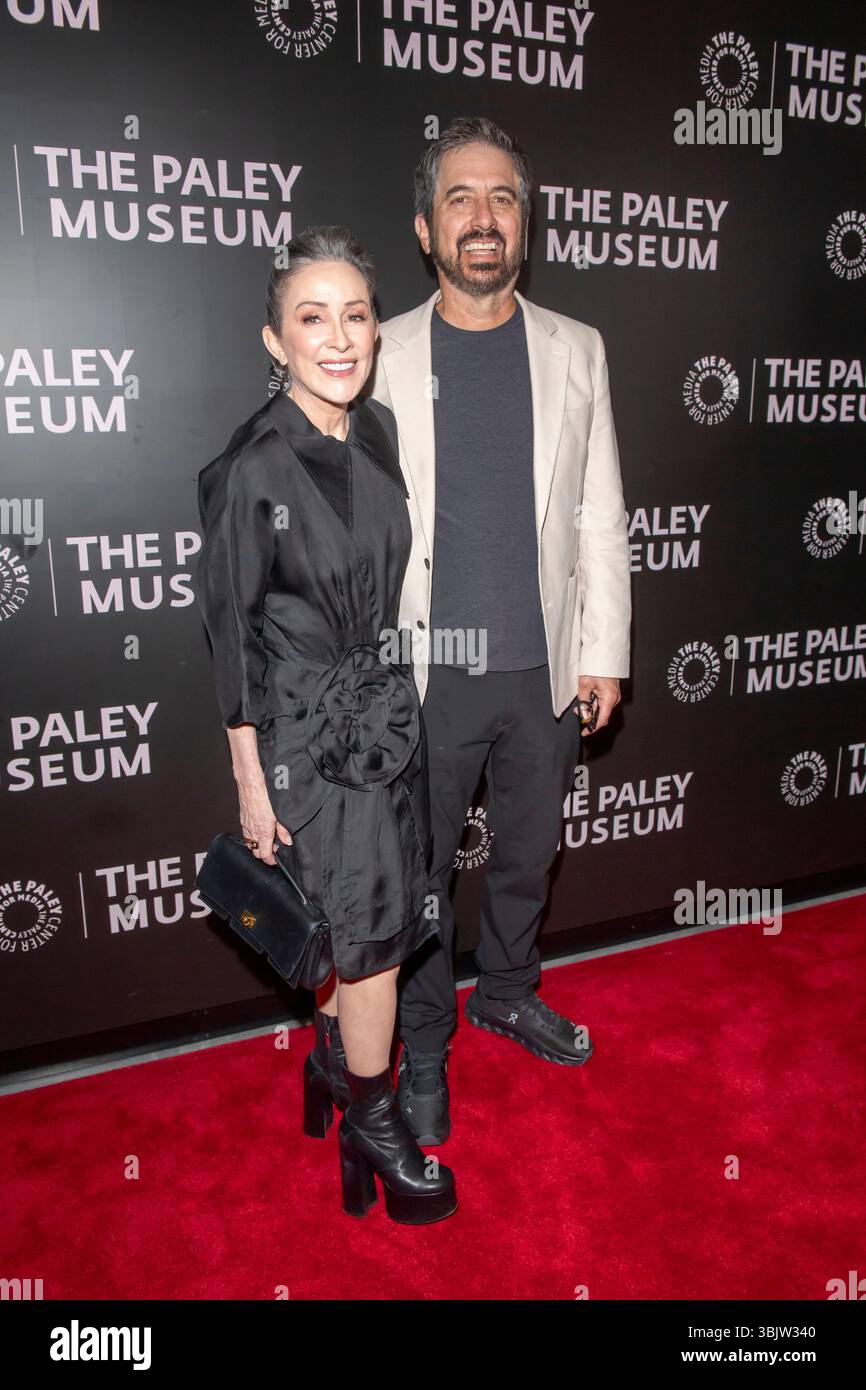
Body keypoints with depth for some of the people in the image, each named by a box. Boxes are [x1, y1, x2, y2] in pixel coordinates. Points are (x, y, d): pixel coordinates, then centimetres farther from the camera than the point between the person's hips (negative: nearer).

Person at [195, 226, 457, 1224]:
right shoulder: (251, 470, -18)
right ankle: (373, 1126, 26)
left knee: (379, 921, 16)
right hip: (306, 727, -6)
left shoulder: (382, 433, 2)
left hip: (388, 705, 6)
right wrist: (251, 786, -10)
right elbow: (232, 635, -13)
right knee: (374, 926, 2)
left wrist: (398, 689, 15)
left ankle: (333, 1058, 42)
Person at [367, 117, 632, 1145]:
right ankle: (424, 1044, 31)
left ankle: (508, 992, 43)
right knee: (419, 869, 9)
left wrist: (603, 652, 1)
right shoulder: (384, 355, -1)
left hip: (544, 669, 3)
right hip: (424, 673, -2)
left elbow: (599, 517, 5)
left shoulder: (575, 350, 5)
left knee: (527, 851, 18)